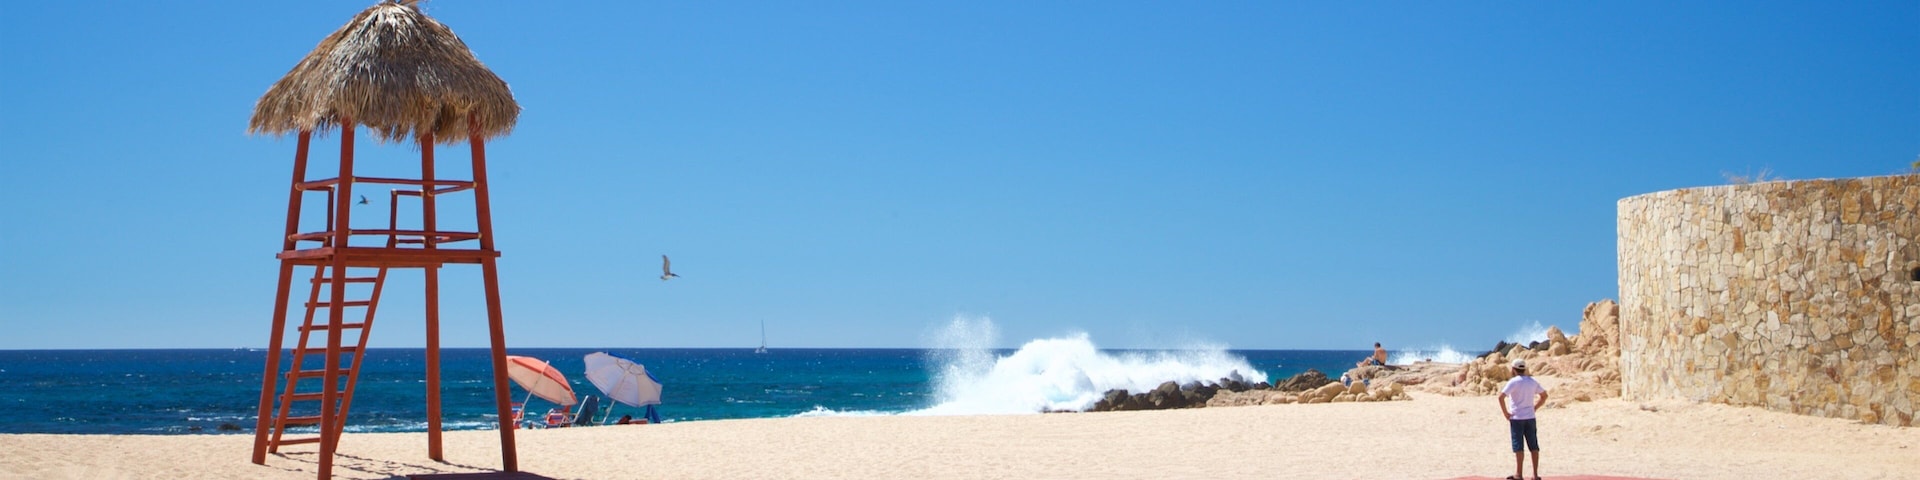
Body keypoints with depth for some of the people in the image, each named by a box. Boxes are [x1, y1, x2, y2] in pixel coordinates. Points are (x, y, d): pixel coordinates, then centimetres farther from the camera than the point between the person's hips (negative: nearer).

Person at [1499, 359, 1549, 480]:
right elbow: (1544, 395, 18)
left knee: (1518, 446, -2)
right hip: (1530, 418, 5)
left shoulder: (1513, 382, -9)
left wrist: (1505, 413, -10)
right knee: (1533, 446, 7)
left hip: (1516, 418, -5)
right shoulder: (1532, 381, 8)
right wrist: (1534, 408, 15)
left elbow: (1501, 397, -20)